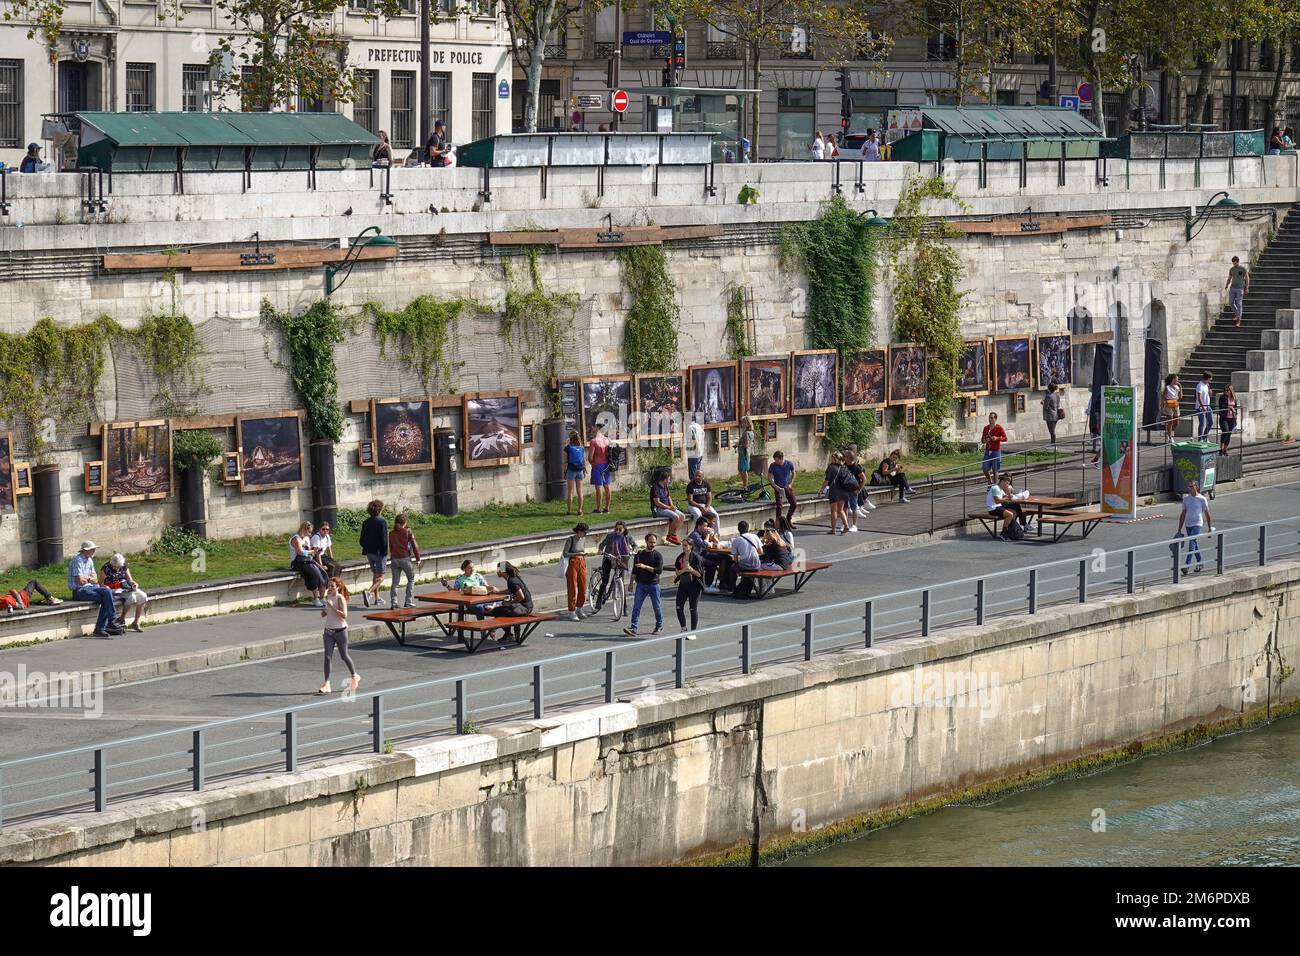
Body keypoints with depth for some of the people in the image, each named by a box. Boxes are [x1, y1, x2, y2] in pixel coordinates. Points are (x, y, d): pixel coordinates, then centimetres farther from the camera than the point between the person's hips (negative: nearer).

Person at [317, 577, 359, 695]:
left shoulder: (340, 598, -13)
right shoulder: (328, 597, 6)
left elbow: (344, 615, -21)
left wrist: (332, 607, -26)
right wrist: (325, 612, 0)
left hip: (340, 630, -6)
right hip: (328, 631, 6)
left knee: (344, 656, 9)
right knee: (328, 657, -4)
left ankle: (355, 676, 33)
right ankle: (326, 684, -6)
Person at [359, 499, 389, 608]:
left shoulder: (365, 522, 4)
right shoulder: (382, 522, -13)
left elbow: (362, 540, 6)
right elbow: (384, 539, -17)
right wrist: (385, 552, -8)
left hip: (369, 553, 6)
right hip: (379, 553, -6)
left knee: (375, 574, 22)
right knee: (380, 577, -3)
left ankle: (376, 597, 26)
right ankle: (368, 592, -26)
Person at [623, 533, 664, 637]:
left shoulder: (658, 555, -1)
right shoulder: (640, 554, 8)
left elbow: (659, 570, -12)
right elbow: (634, 570, 13)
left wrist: (645, 567, -17)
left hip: (653, 585, -2)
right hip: (641, 584, 2)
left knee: (657, 607, 7)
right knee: (636, 606, -7)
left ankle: (659, 627, 23)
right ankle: (633, 628, -12)